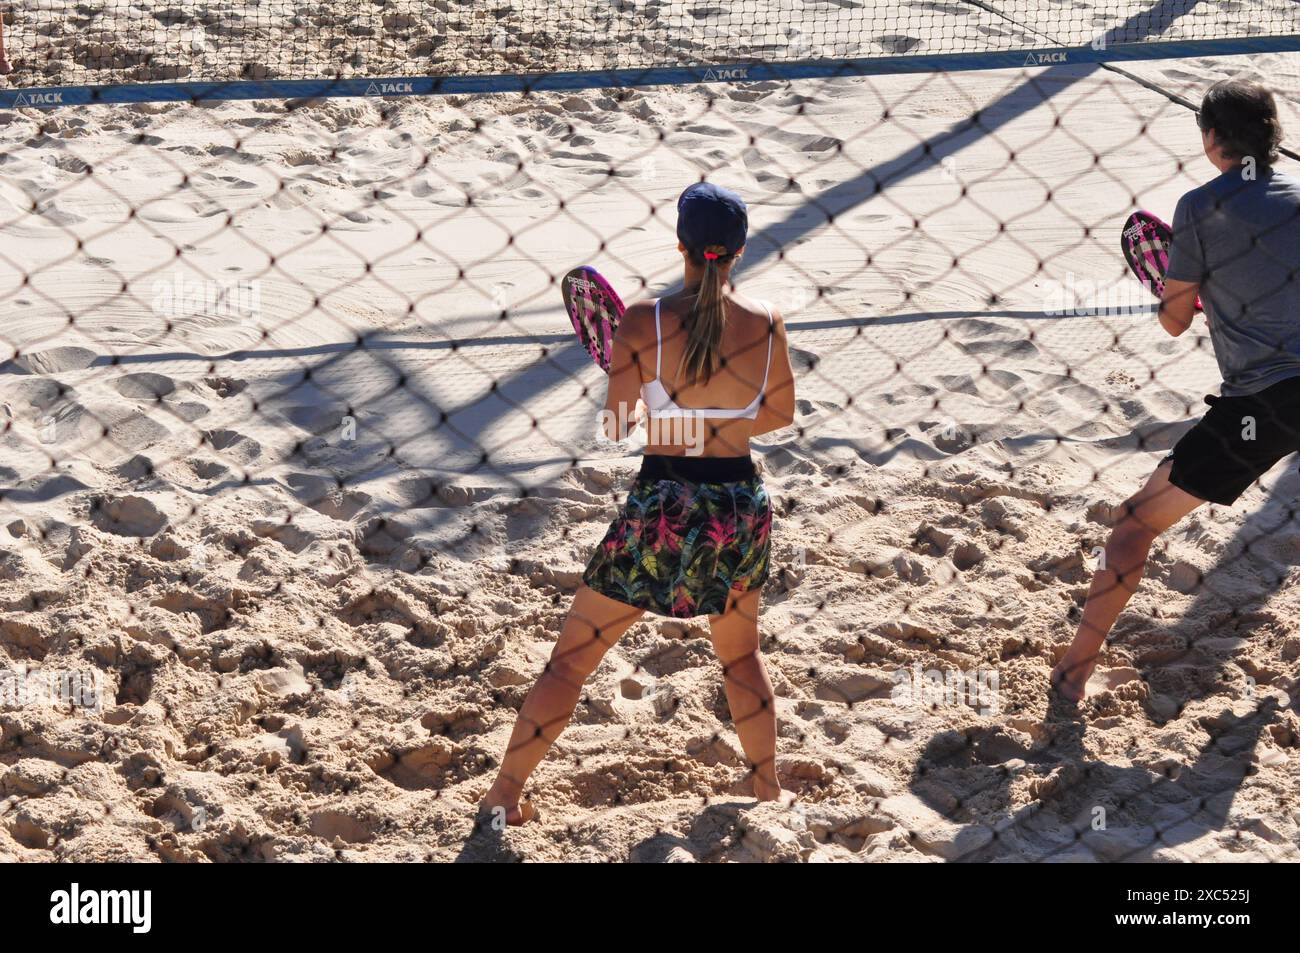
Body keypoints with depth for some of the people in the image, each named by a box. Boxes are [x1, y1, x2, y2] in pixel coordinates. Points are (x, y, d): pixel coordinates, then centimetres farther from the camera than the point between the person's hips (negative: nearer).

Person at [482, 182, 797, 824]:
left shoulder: (644, 322, -14)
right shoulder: (765, 325, -6)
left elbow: (614, 428, -10)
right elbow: (780, 414, 7)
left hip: (660, 509, -3)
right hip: (740, 509, 3)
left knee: (570, 659, 9)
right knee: (741, 657, 27)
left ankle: (503, 796, 10)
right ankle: (770, 789, 34)